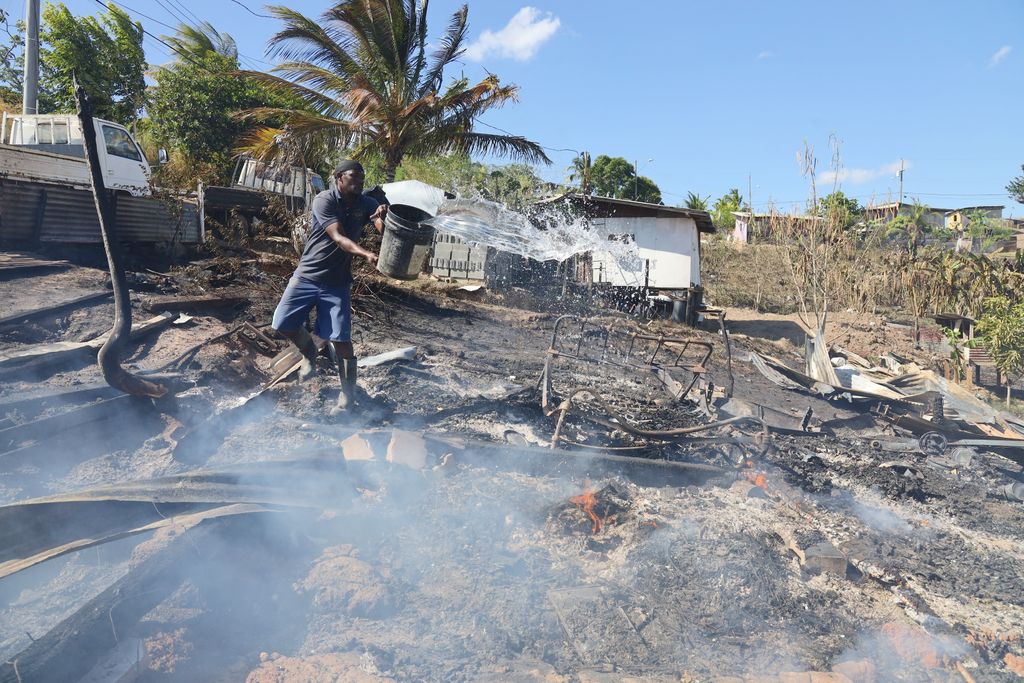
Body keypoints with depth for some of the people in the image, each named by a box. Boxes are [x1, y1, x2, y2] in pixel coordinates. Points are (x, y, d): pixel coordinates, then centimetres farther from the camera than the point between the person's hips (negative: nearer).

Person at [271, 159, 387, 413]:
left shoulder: (367, 204, -2)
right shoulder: (324, 200, -15)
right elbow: (339, 238, -27)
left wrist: (384, 217, -41)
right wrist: (366, 254, -43)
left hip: (338, 282, 1)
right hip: (307, 275, -1)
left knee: (341, 339, -4)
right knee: (283, 324, 0)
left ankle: (348, 394, 8)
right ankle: (309, 352, 31)